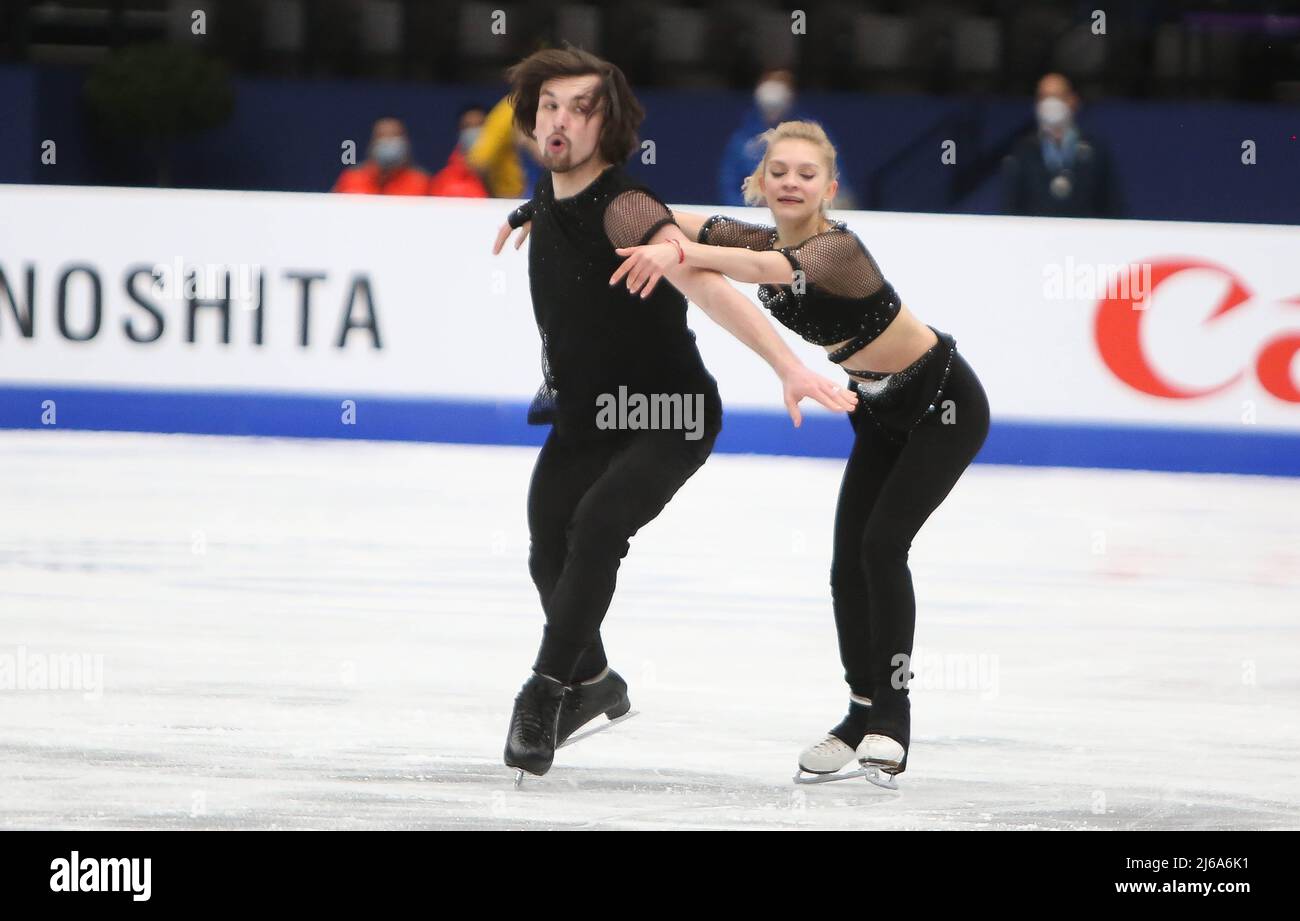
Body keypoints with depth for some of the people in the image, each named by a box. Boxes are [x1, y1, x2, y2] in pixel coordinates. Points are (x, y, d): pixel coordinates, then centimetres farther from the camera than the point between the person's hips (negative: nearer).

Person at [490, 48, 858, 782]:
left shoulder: (624, 210, -28)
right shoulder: (548, 200, -3)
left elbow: (705, 286, -44)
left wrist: (788, 366, -54)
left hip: (669, 420, -8)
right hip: (582, 419, 8)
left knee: (596, 526, -28)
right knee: (550, 556, 9)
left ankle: (547, 691, -14)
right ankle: (590, 681, 38)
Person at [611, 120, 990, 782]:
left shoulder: (837, 248, -30)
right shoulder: (761, 241, -6)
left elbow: (778, 269, -51)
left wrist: (678, 253, -65)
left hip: (945, 404, -8)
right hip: (881, 411, 8)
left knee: (882, 543, -17)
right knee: (848, 562, 3)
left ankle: (893, 715, -8)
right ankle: (865, 711, 16)